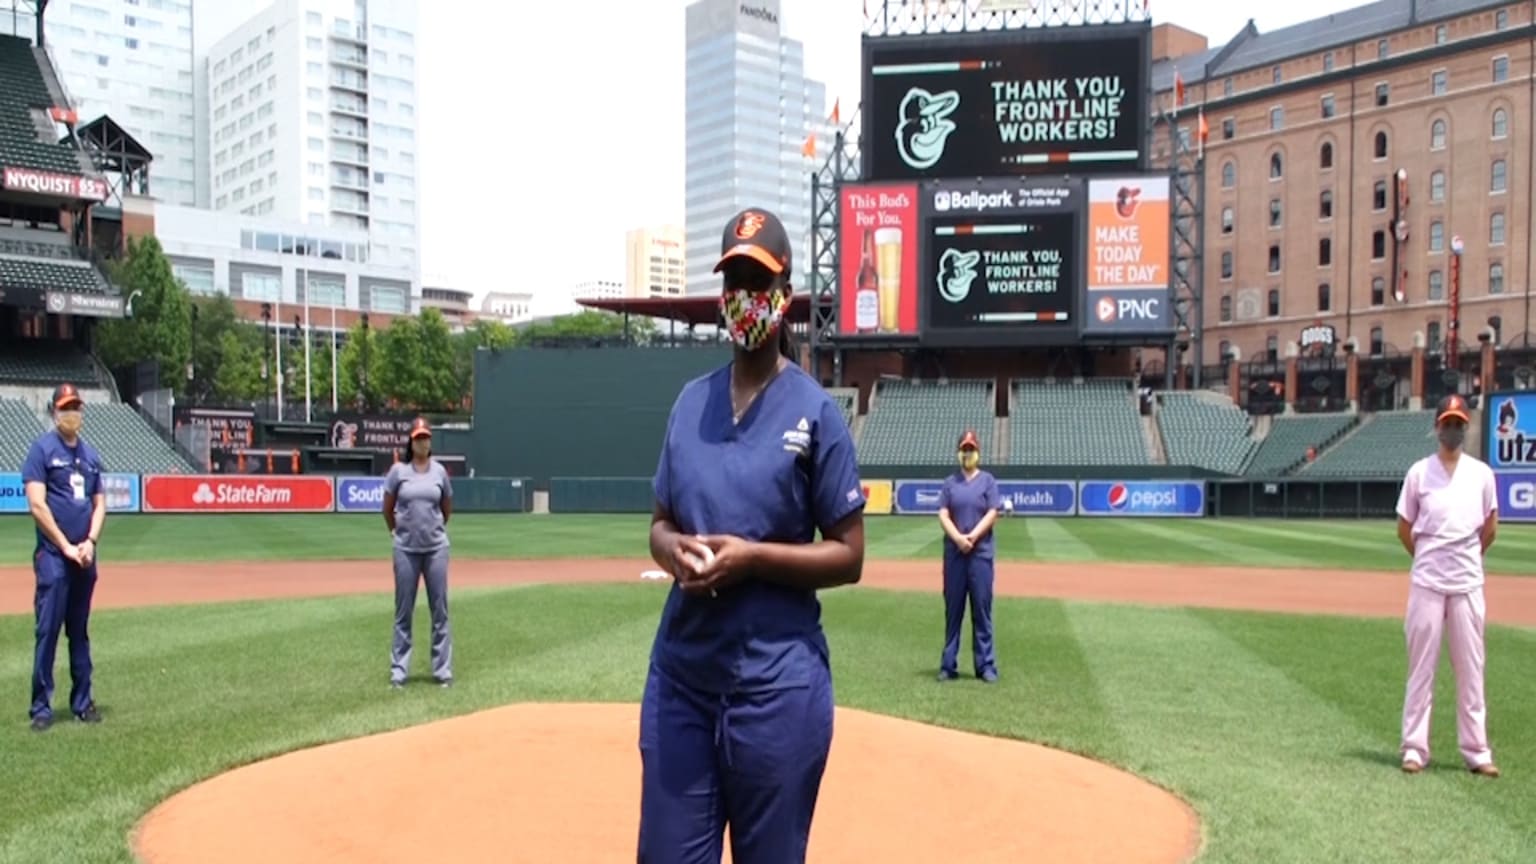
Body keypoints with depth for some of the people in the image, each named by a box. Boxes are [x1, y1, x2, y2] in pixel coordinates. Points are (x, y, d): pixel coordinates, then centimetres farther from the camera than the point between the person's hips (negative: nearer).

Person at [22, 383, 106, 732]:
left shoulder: (91, 454, 13)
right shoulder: (42, 448, -4)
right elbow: (37, 505, -11)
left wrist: (90, 542, -2)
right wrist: (66, 547, -12)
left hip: (84, 557, 6)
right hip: (53, 556, -6)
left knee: (80, 632, 11)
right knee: (48, 631, -5)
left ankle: (82, 702, 18)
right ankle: (41, 707, 2)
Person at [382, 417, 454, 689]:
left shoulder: (440, 471, 4)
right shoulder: (398, 470, -1)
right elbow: (387, 509, 8)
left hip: (436, 549, 1)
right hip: (406, 549, -1)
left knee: (440, 610, 4)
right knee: (403, 612, 5)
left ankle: (443, 670, 11)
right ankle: (398, 671, 13)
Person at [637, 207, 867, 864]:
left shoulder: (815, 411, -6)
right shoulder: (690, 401, 8)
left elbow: (848, 557, -5)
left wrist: (751, 556, -19)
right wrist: (673, 550, -7)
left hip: (776, 683, -4)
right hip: (679, 674, 4)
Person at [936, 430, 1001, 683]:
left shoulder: (988, 481, 5)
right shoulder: (950, 482, 10)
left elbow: (992, 514, -4)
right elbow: (943, 515, 2)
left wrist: (972, 537, -15)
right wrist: (958, 538, -14)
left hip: (980, 553, -2)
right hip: (954, 552, 2)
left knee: (982, 609, -1)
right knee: (952, 609, 5)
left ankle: (986, 665, 4)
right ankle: (948, 665, 10)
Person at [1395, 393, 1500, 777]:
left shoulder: (1482, 473, 6)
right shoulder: (1418, 472, 2)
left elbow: (1490, 528, 12)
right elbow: (1404, 528, 7)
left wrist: (1466, 560, 11)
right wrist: (1428, 559, 8)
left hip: (1467, 583, 1)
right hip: (1426, 583, -1)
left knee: (1471, 669, 6)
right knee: (1421, 667, 3)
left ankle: (1477, 752, 14)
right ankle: (1414, 749, 8)